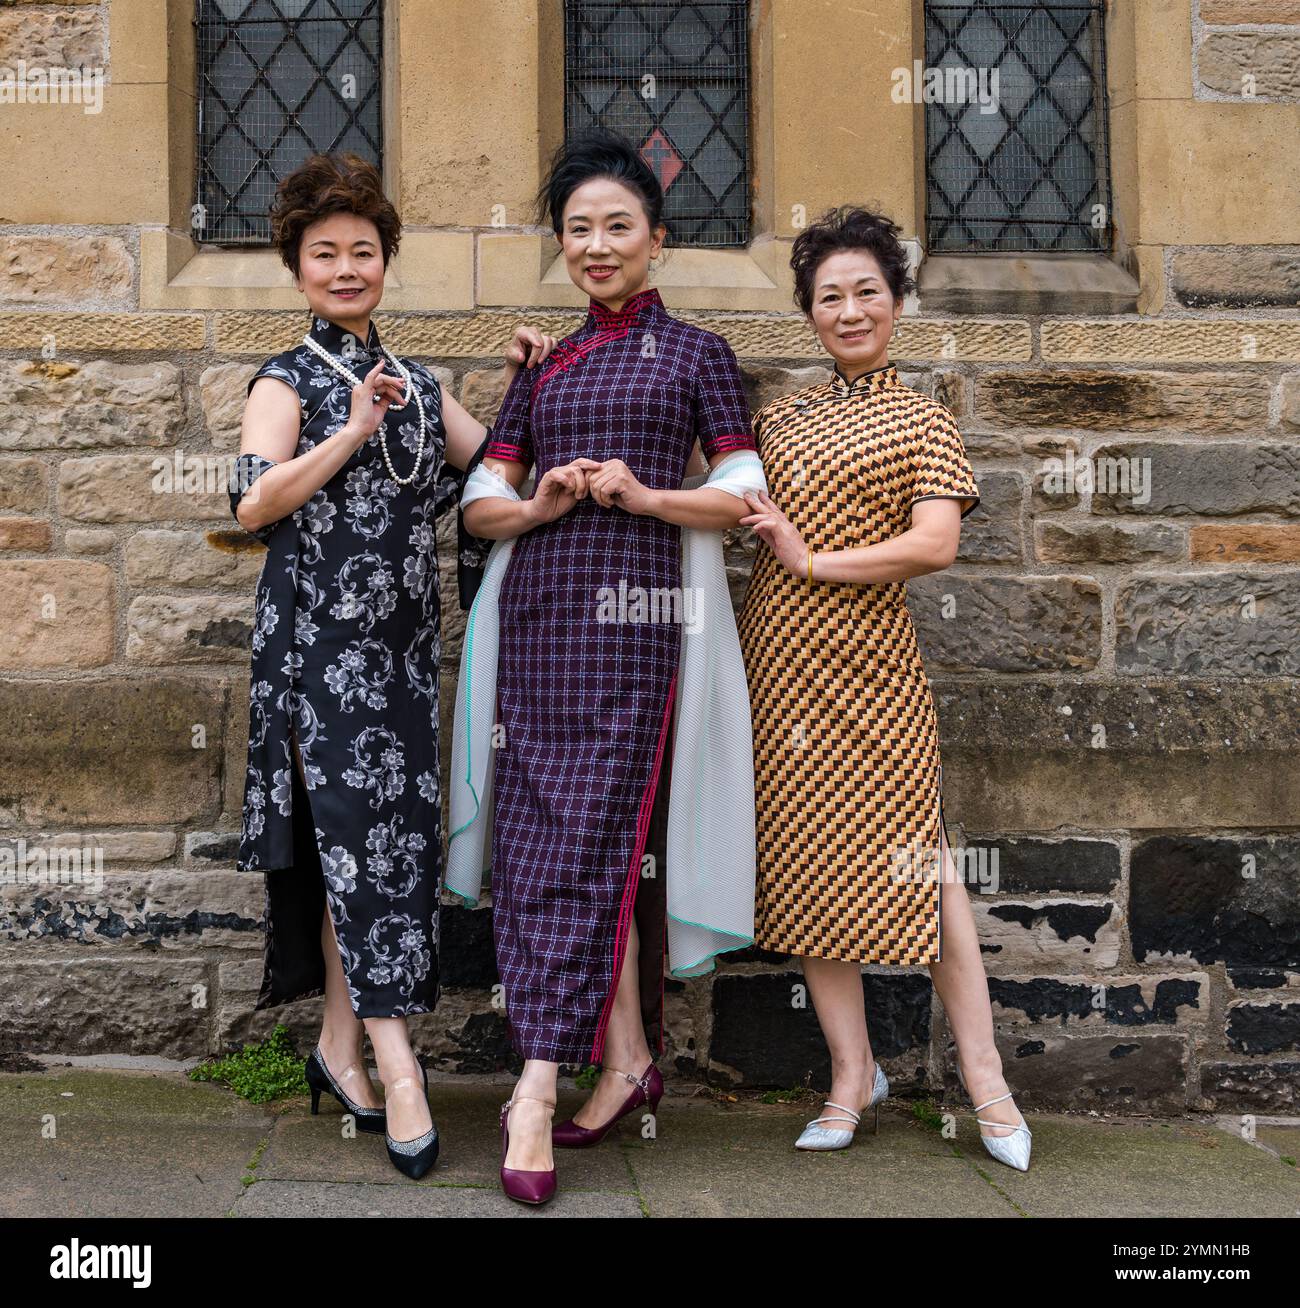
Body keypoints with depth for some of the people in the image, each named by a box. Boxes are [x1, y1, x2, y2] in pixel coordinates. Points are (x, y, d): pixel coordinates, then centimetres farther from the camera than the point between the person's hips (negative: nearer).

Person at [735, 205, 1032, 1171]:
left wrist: (812, 560, -10)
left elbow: (935, 545, -11)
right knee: (805, 864, 6)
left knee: (910, 857, -5)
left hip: (866, 662, -4)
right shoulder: (780, 419, 15)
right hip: (779, 659, 5)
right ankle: (853, 1075, 18)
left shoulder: (921, 421, 3)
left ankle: (984, 1079, 7)